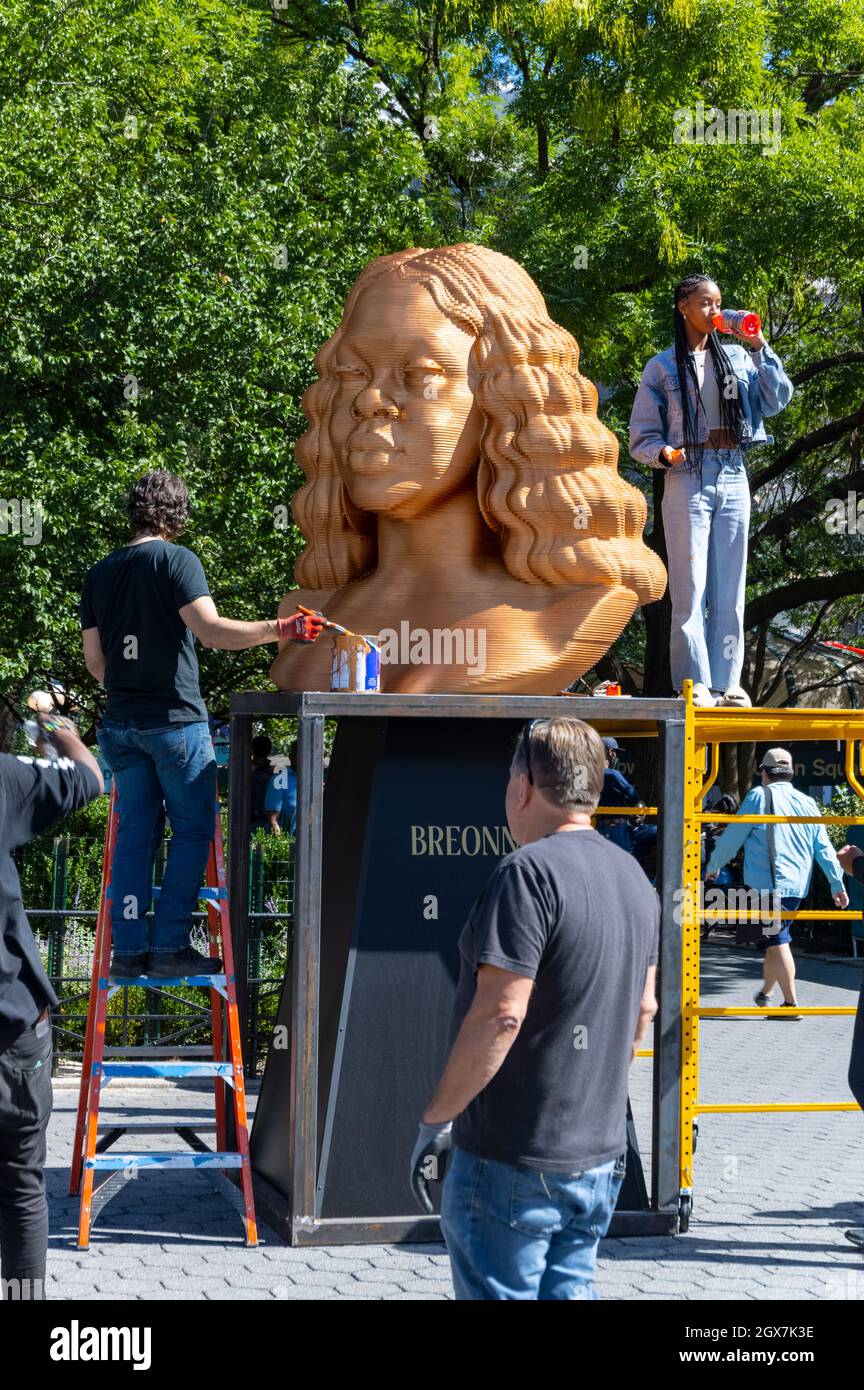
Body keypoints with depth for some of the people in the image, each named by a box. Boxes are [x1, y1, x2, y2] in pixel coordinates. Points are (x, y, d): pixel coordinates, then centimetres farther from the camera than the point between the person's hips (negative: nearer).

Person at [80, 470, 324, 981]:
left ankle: (129, 951, 5)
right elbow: (209, 629, -19)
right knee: (192, 831, 2)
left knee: (136, 833, 9)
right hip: (176, 719, -6)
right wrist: (279, 629, -18)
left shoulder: (99, 574, 11)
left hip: (121, 723, 6)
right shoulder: (176, 560, -7)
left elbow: (94, 659, 13)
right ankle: (170, 947, -3)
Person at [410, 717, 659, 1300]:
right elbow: (642, 1009, 18)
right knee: (569, 1288, 17)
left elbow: (500, 1014, -23)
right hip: (602, 1153, 8)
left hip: (513, 1162, -8)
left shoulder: (530, 872, -17)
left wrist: (436, 1120, -16)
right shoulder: (632, 875, 10)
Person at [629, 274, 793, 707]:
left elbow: (778, 399, 2)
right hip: (688, 479, -4)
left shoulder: (736, 357, 13)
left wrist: (759, 348, -2)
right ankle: (694, 685, -7)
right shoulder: (663, 367, 4)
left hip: (732, 477, 4)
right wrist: (663, 453, -18)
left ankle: (726, 683, 7)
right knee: (690, 589, -8)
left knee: (730, 590, 4)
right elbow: (641, 436, 3)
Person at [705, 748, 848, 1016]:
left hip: (768, 883, -6)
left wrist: (713, 866, 12)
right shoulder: (807, 803, 11)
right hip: (798, 884, 6)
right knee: (775, 939, 19)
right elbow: (824, 848, 10)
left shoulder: (759, 797, -4)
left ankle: (790, 1003, -9)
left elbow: (733, 836, -2)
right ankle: (765, 994, 30)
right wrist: (837, 885, 14)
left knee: (776, 941, -4)